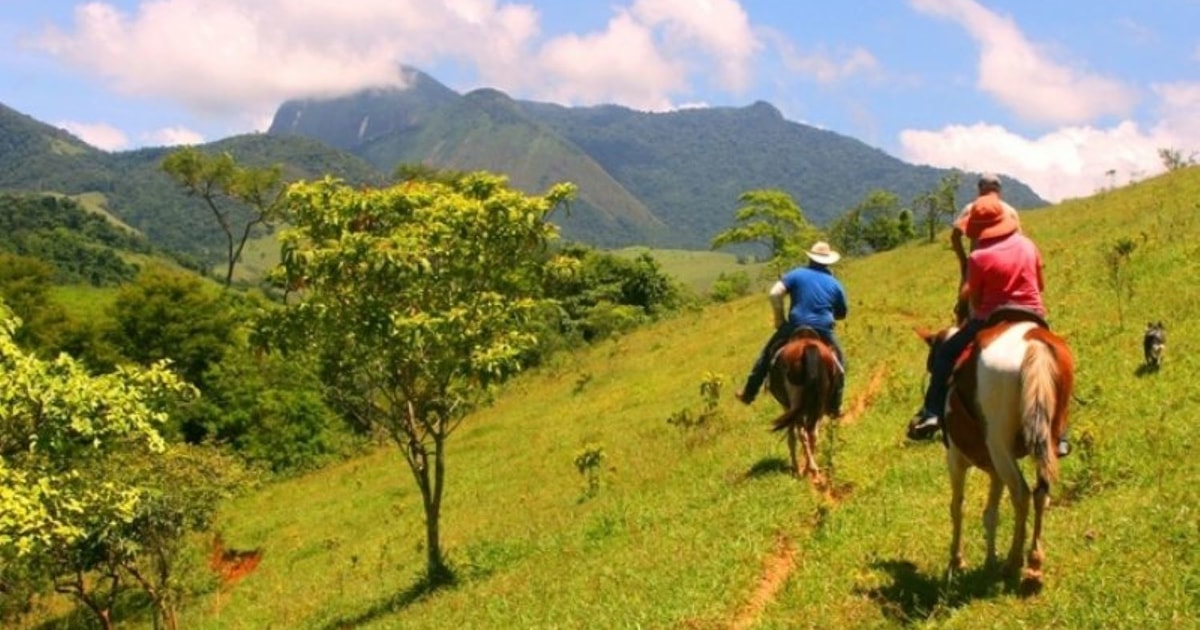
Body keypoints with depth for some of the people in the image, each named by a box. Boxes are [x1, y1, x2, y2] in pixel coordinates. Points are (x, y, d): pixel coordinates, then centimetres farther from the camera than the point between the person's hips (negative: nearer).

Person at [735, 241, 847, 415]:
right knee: (839, 359, 26)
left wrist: (779, 318, 2)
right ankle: (835, 406, 25)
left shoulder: (797, 274, 2)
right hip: (824, 333, 1)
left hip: (795, 328, -1)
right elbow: (841, 315, 15)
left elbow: (774, 294, -10)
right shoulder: (835, 284, 8)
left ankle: (749, 392, 21)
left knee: (768, 352, 21)